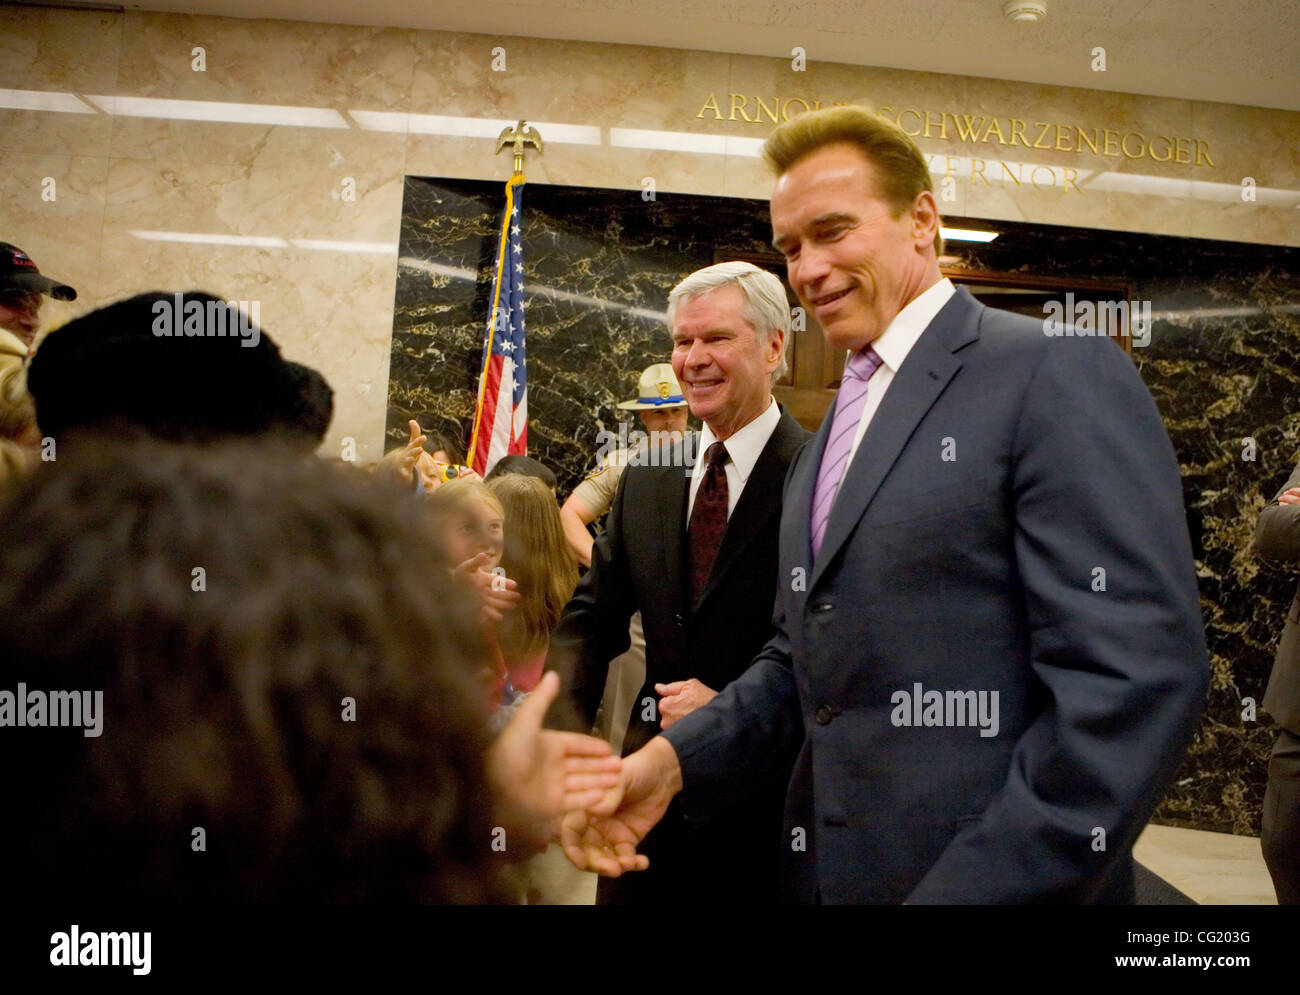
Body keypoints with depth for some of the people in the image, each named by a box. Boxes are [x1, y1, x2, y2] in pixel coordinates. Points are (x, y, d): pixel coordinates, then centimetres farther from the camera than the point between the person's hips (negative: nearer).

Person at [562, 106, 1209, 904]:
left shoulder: (1061, 377, -12)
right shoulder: (824, 446, 12)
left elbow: (1136, 684, -20)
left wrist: (976, 887, -22)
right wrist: (673, 759, -2)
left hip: (995, 878, -7)